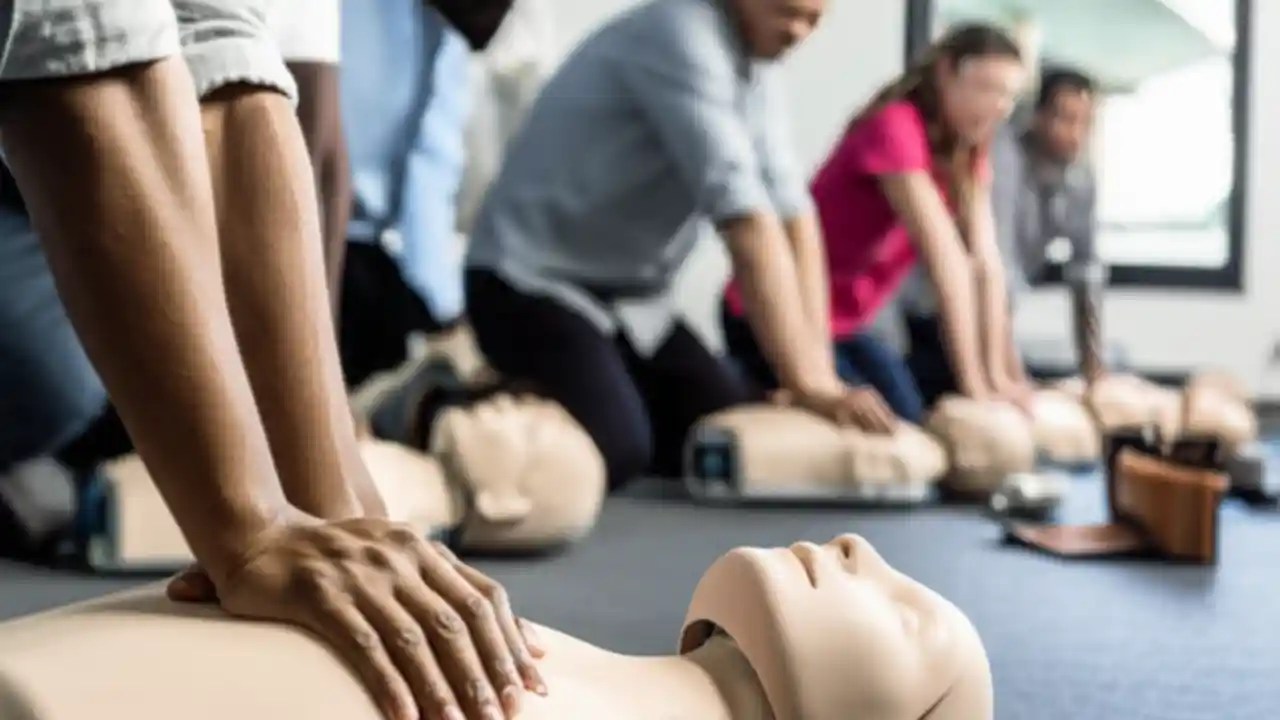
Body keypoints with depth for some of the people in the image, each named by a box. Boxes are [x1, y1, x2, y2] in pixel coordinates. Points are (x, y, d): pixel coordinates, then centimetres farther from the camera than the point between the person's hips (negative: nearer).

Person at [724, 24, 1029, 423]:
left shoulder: (967, 153, 4)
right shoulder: (895, 127, -22)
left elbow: (987, 264, -4)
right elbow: (946, 260, -26)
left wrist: (999, 374, -12)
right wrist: (973, 384, -29)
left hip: (844, 325, 9)